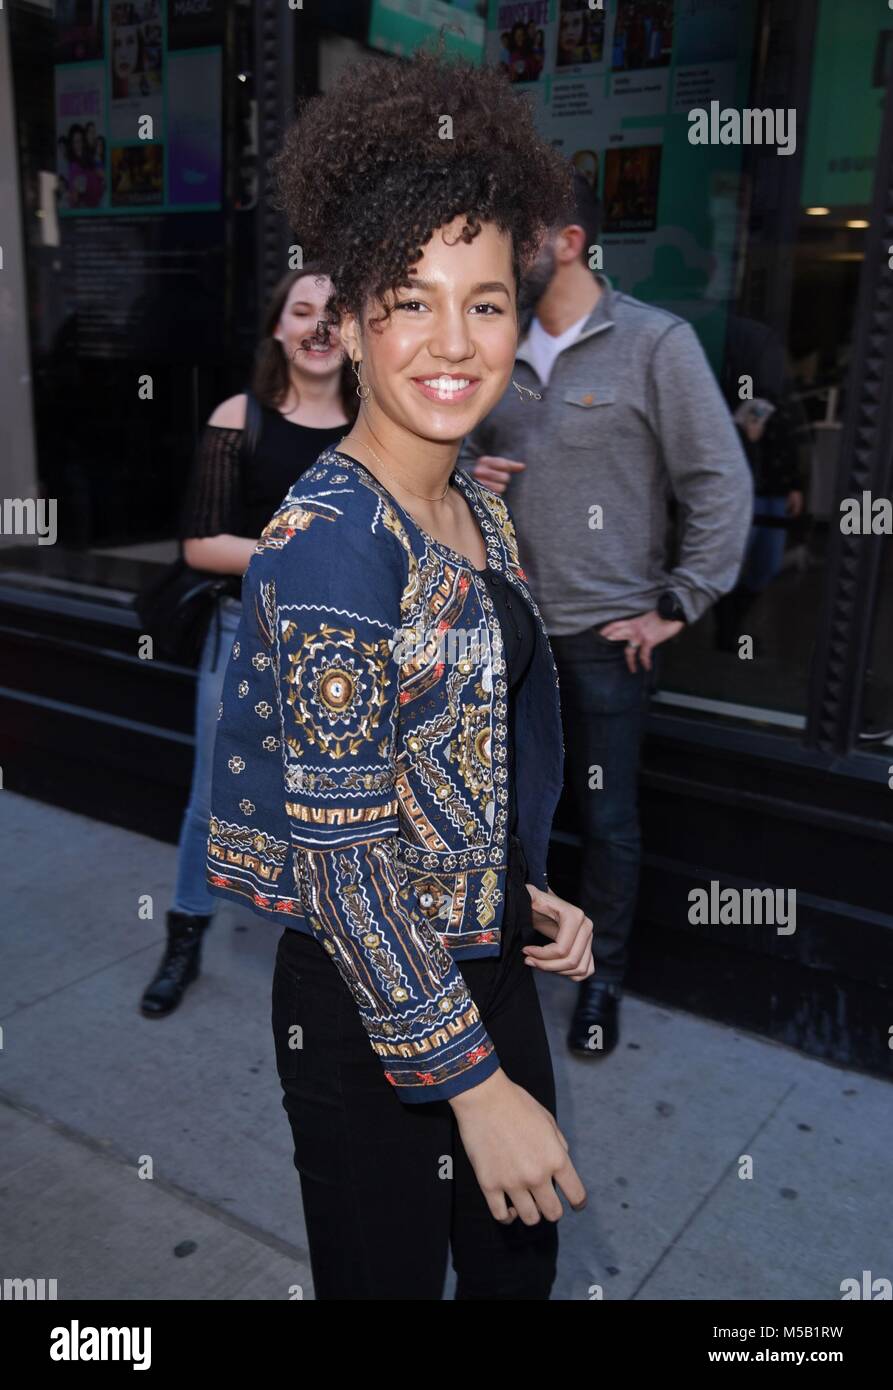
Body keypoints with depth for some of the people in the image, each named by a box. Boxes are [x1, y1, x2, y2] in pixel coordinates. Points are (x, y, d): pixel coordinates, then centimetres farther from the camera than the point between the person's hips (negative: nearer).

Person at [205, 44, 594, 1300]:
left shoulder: (480, 511, 2)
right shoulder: (328, 539, -23)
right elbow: (339, 848, -23)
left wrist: (530, 898, 4)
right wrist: (475, 1082, -19)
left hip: (491, 969, 8)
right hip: (371, 1009, -8)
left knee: (521, 1266, 26)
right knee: (391, 1277, 17)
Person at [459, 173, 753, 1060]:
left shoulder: (656, 341, -9)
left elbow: (721, 483, -9)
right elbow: (468, 451, 19)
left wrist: (678, 607, -11)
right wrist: (467, 474, -5)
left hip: (605, 632, -5)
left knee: (607, 817, 7)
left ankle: (603, 977, 28)